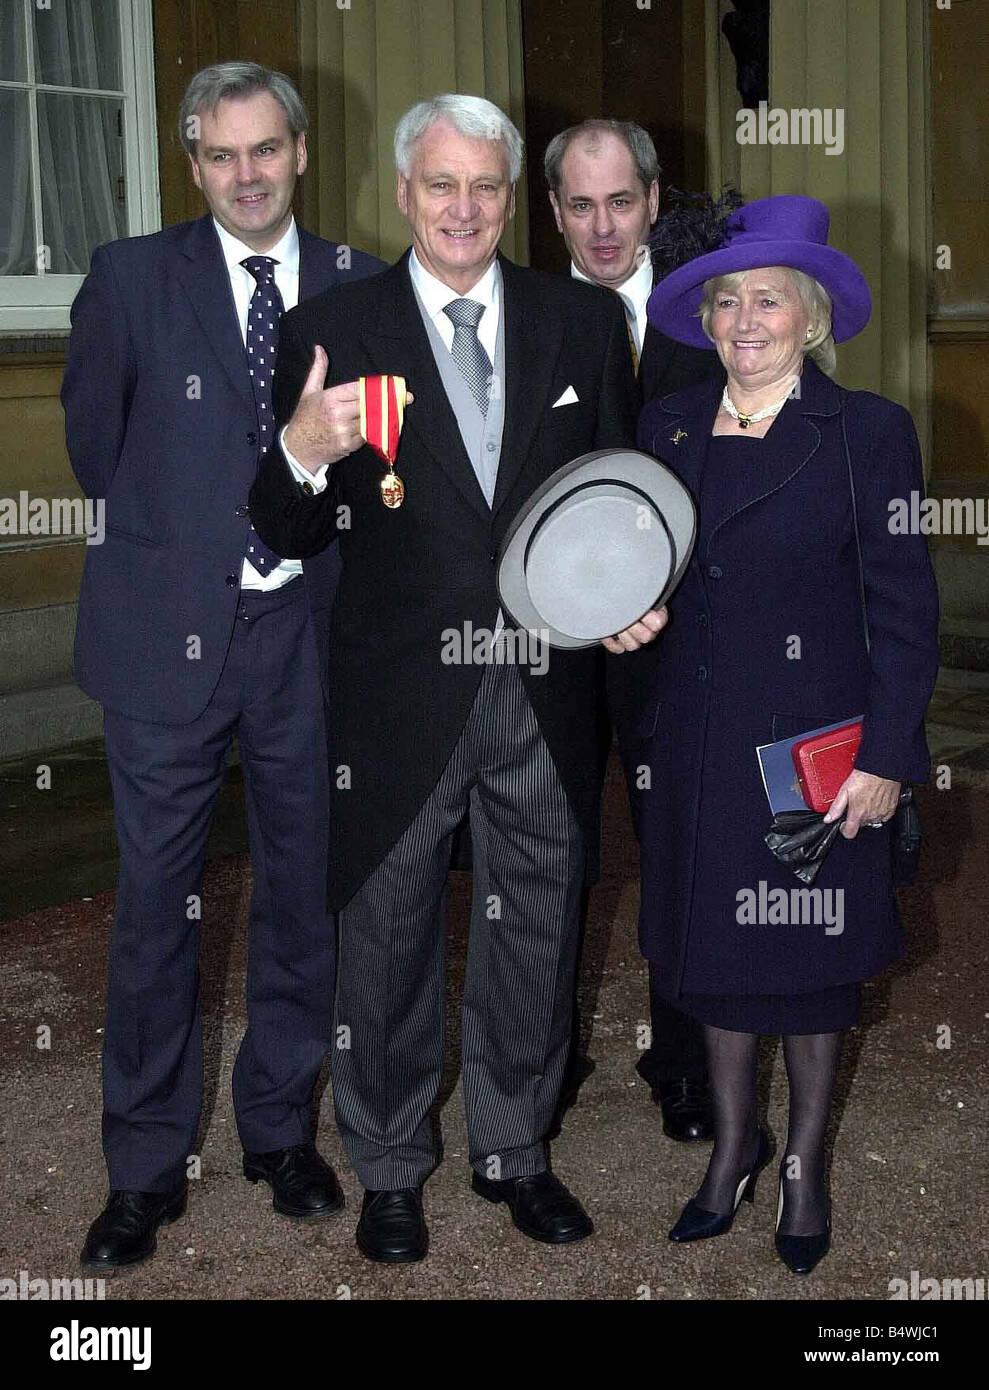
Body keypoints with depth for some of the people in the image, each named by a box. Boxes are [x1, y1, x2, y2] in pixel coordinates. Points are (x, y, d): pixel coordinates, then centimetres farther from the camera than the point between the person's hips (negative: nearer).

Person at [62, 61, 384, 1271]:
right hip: (169, 631, -2)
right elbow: (93, 440, 7)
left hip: (308, 630, 2)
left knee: (303, 888, 11)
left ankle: (281, 1127, 30)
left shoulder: (356, 286, 3)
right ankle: (146, 1163, 19)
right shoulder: (130, 278, -1)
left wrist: (332, 544, 3)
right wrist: (161, 543, 8)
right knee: (156, 900, 4)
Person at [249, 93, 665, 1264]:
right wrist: (300, 454, -27)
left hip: (546, 693, 2)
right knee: (388, 938, 12)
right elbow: (287, 539, -6)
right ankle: (389, 1168, 33)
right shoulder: (331, 330, -4)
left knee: (533, 934, 16)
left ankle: (513, 1151, 37)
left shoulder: (584, 321, 3)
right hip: (398, 694, -2)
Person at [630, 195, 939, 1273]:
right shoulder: (669, 426, 6)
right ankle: (733, 1141, 35)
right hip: (698, 738, 4)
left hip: (814, 738, -3)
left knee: (809, 954, 10)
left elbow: (904, 607, -8)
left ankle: (804, 1164, 30)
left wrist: (886, 758, -13)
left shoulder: (869, 432, -7)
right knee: (711, 945, 14)